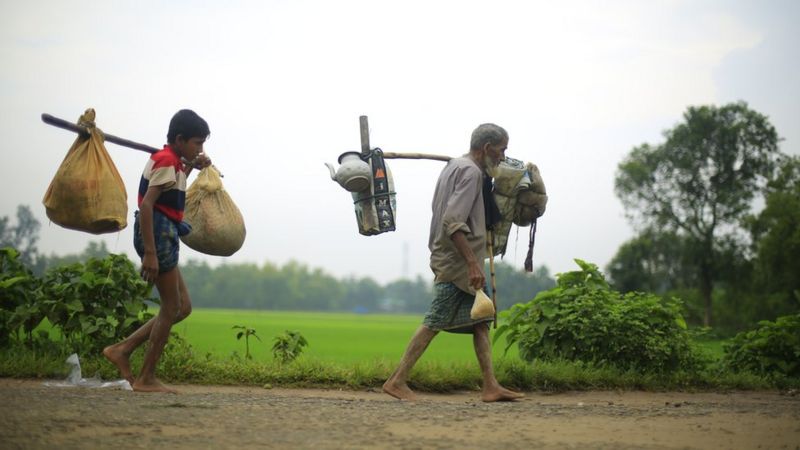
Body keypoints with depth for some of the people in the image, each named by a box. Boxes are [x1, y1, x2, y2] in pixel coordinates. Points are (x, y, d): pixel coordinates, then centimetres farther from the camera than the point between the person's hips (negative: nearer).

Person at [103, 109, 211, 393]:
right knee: (172, 308, -3)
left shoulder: (170, 160, 16)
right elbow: (147, 205, -22)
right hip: (158, 233, -10)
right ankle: (146, 379, 3)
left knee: (182, 307, 12)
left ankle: (122, 349, 10)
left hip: (164, 235, 10)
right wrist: (150, 253, -27)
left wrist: (191, 166, 21)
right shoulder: (167, 161, -13)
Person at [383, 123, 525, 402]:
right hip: (457, 261, -10)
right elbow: (453, 222, -24)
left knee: (481, 320, 6)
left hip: (457, 261, 10)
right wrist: (473, 263, -27)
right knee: (435, 322, -7)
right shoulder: (471, 172, -15)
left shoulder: (455, 165, 16)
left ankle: (490, 386, 4)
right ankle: (397, 381, -2)